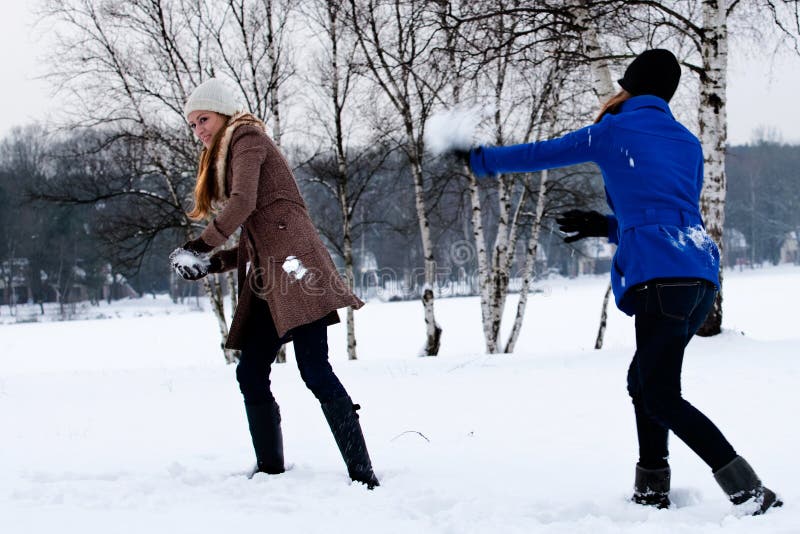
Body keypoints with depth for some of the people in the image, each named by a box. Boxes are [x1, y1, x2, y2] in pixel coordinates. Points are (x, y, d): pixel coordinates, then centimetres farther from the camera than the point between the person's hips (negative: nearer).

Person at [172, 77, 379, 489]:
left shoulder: (247, 138, 3)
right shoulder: (223, 159, 29)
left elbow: (244, 201, -15)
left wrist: (203, 244, -6)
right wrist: (213, 264, 13)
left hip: (293, 261, -10)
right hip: (267, 278, 10)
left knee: (315, 371, -15)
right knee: (251, 373, 7)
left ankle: (363, 474, -16)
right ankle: (270, 469, 14)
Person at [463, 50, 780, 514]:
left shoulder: (614, 130, 5)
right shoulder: (688, 142, 21)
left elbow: (541, 154, 16)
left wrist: (482, 160, 31)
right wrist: (607, 226, 28)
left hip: (660, 277, -7)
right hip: (703, 275, 7)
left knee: (661, 398, -4)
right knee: (644, 379, 19)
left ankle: (751, 493, -12)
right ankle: (652, 491, 20)